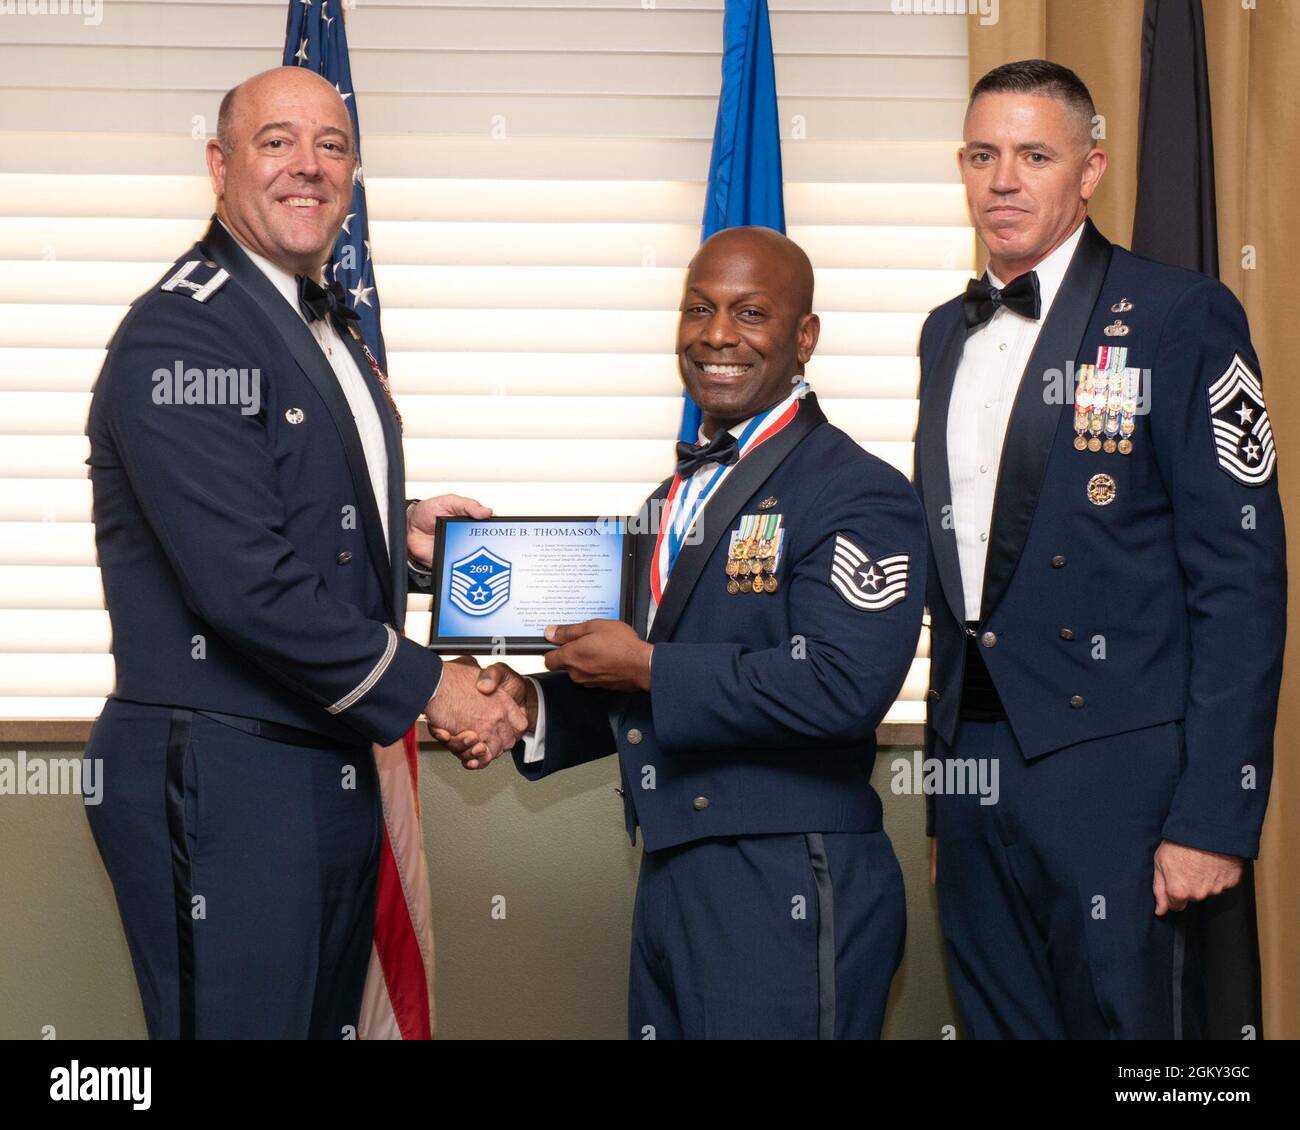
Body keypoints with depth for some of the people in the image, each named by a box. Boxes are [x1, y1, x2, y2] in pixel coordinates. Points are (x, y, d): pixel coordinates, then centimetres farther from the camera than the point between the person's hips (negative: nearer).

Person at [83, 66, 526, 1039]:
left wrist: (399, 530, 8)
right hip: (220, 778, -9)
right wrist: (425, 686, -15)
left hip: (334, 768, 9)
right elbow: (245, 582, -22)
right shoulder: (178, 335, -15)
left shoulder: (332, 329, 16)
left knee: (327, 1019, 15)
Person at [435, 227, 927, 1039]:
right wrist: (537, 708, 3)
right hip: (671, 882, 8)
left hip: (789, 895, -8)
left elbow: (842, 684, -25)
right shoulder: (682, 494, 16)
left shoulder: (859, 497, -11)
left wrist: (645, 666, -16)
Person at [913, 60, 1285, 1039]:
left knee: (1127, 1019, -4)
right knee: (1001, 1024, 10)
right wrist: (944, 791, 14)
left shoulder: (1184, 317, -6)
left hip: (1114, 771, -6)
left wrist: (1214, 815, -15)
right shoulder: (948, 334, 14)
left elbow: (1241, 577, -10)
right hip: (975, 763, 6)